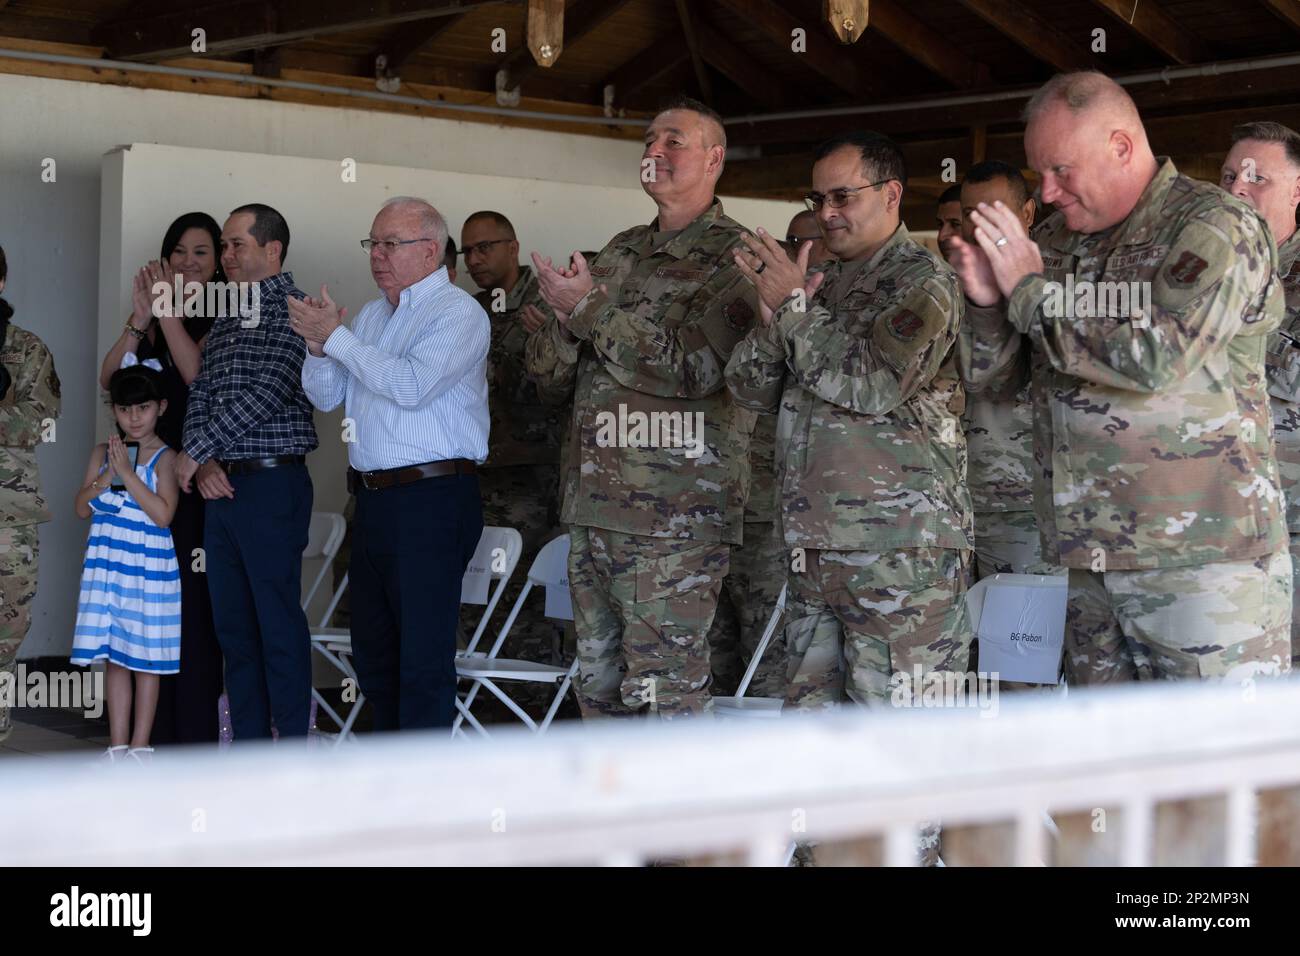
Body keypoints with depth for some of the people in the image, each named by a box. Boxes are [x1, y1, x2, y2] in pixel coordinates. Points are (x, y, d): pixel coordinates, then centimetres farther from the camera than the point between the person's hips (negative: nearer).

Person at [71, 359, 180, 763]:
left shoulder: (165, 458, -6)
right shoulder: (103, 452, 8)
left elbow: (162, 514, -16)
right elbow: (82, 508, 4)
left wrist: (127, 472, -17)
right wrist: (108, 475, -10)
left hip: (149, 566, -4)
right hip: (108, 566, 4)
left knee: (146, 658, 2)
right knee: (114, 656, 6)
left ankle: (140, 747, 8)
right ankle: (118, 747, 11)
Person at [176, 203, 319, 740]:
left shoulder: (294, 311, -6)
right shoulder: (224, 324, 18)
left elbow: (268, 393, -15)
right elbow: (200, 396, 14)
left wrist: (195, 451, -10)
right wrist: (205, 464, -5)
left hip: (273, 484, -8)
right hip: (221, 488, 8)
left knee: (279, 625, -5)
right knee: (232, 625, 10)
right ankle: (246, 748, 16)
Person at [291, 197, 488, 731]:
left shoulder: (458, 312, -7)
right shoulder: (372, 315, 17)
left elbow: (410, 386, -22)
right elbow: (325, 397, 18)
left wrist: (336, 338, -13)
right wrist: (319, 346, -2)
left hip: (431, 502, -8)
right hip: (373, 501, 9)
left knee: (423, 659, -7)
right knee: (373, 654, 15)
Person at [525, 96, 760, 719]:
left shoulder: (735, 257, -4)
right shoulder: (621, 251, 18)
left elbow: (692, 367, -18)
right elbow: (545, 368, 17)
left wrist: (590, 308, -12)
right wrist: (568, 321, -6)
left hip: (675, 519, -7)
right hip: (592, 505, 8)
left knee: (663, 696, -7)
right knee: (599, 684, 12)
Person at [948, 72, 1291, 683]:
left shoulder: (1214, 226, -6)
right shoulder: (1059, 239, 15)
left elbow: (1157, 358, -20)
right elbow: (1002, 377, 19)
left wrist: (1030, 290, -10)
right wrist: (986, 303, -2)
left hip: (1201, 553, -6)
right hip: (1090, 555, 6)